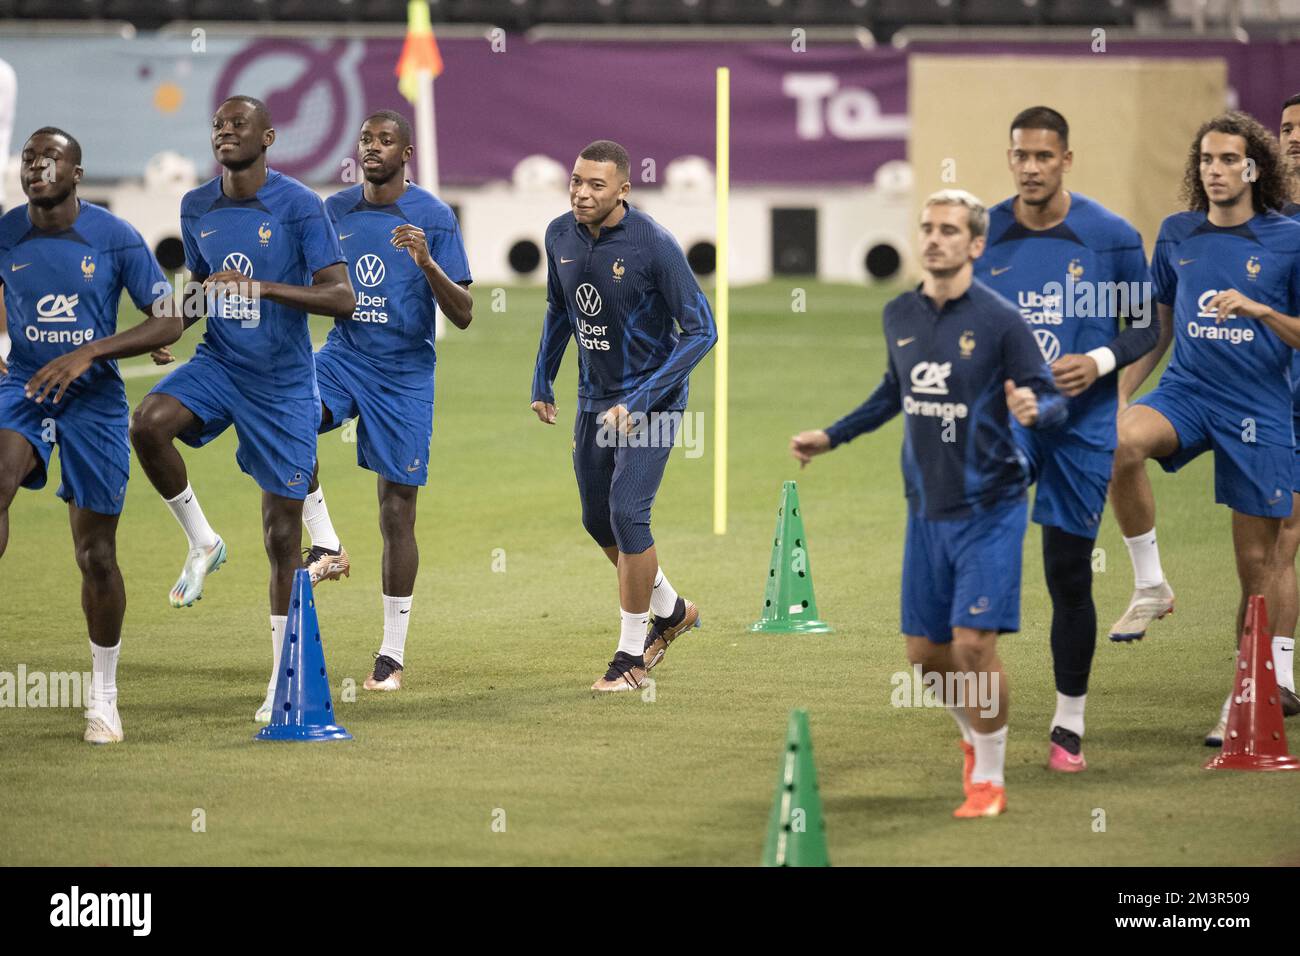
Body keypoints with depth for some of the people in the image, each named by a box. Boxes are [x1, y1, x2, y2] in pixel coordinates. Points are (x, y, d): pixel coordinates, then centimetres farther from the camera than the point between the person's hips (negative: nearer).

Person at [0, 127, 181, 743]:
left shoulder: (115, 238, -8)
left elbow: (168, 323, -8)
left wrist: (89, 352, -20)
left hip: (94, 397, -1)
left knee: (96, 555, 3)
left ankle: (103, 693, 19)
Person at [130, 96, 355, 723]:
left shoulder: (299, 206, -13)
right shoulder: (197, 208, 4)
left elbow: (342, 297, -19)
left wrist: (262, 287, -30)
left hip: (284, 383, -4)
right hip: (218, 364, 4)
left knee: (282, 535, 0)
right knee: (149, 423, -29)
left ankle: (287, 677, 11)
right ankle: (202, 542, -5)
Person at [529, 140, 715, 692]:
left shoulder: (654, 246, -23)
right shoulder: (561, 236, -3)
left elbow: (702, 331, -20)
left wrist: (640, 400, -24)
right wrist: (542, 381, 12)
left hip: (652, 399, -7)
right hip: (596, 397, 7)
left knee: (627, 512, -14)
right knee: (598, 520, 13)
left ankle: (632, 654, -2)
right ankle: (670, 610, 36)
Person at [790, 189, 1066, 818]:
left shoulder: (999, 319, -12)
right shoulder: (900, 316, 5)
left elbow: (1053, 403, -11)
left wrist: (1034, 409, -33)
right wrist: (831, 436, 26)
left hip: (988, 509, -5)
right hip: (927, 508, 6)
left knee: (973, 643, -11)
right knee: (925, 650, 9)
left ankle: (989, 779, 6)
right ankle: (973, 738, 37)